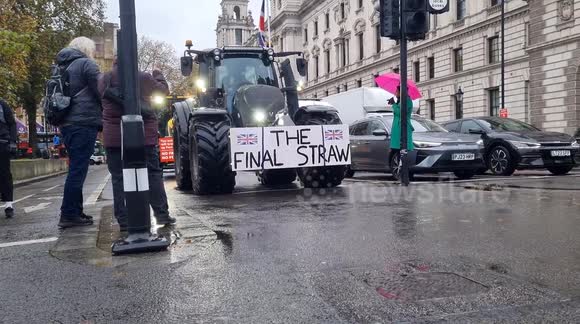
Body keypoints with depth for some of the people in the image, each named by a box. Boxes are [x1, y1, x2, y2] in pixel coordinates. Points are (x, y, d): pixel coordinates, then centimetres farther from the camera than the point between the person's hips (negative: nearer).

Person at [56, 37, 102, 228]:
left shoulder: (63, 67, 21)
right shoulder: (86, 64, -4)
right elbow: (101, 92, -9)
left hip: (66, 124, 9)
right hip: (84, 123, -9)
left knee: (76, 169, 13)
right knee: (78, 170, -8)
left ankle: (76, 212, 17)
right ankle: (68, 215, -9)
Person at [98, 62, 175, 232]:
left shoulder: (105, 79, 3)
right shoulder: (144, 78, 1)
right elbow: (164, 90, 15)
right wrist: (158, 75, 31)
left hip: (114, 137, 0)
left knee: (119, 178, 3)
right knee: (153, 173, 6)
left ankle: (124, 220, 1)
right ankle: (162, 214, 5)